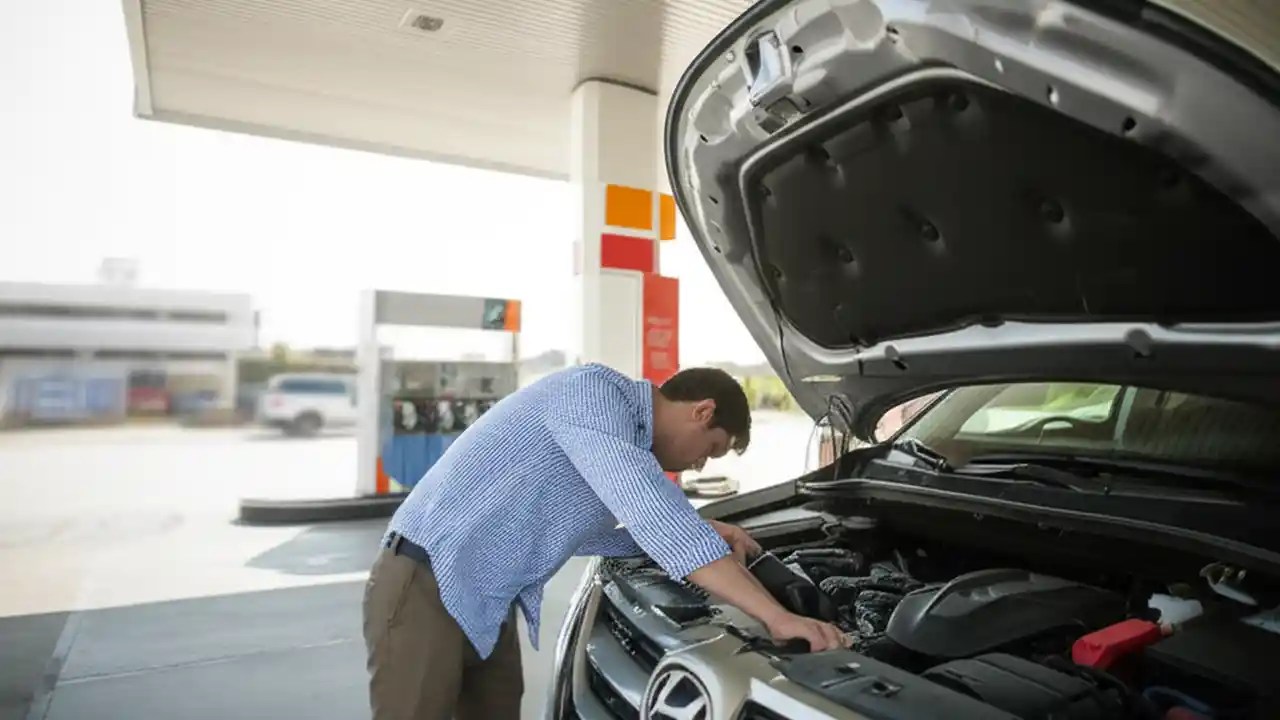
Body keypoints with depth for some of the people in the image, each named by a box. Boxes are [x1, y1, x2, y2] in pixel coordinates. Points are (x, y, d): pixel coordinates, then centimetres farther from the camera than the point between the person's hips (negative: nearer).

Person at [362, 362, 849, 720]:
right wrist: (777, 617, -32)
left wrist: (701, 535, 9)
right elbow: (653, 512, -33)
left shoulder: (624, 434, 9)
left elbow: (574, 534, 16)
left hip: (486, 604, 9)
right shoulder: (595, 394, -20)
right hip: (426, 587, -9)